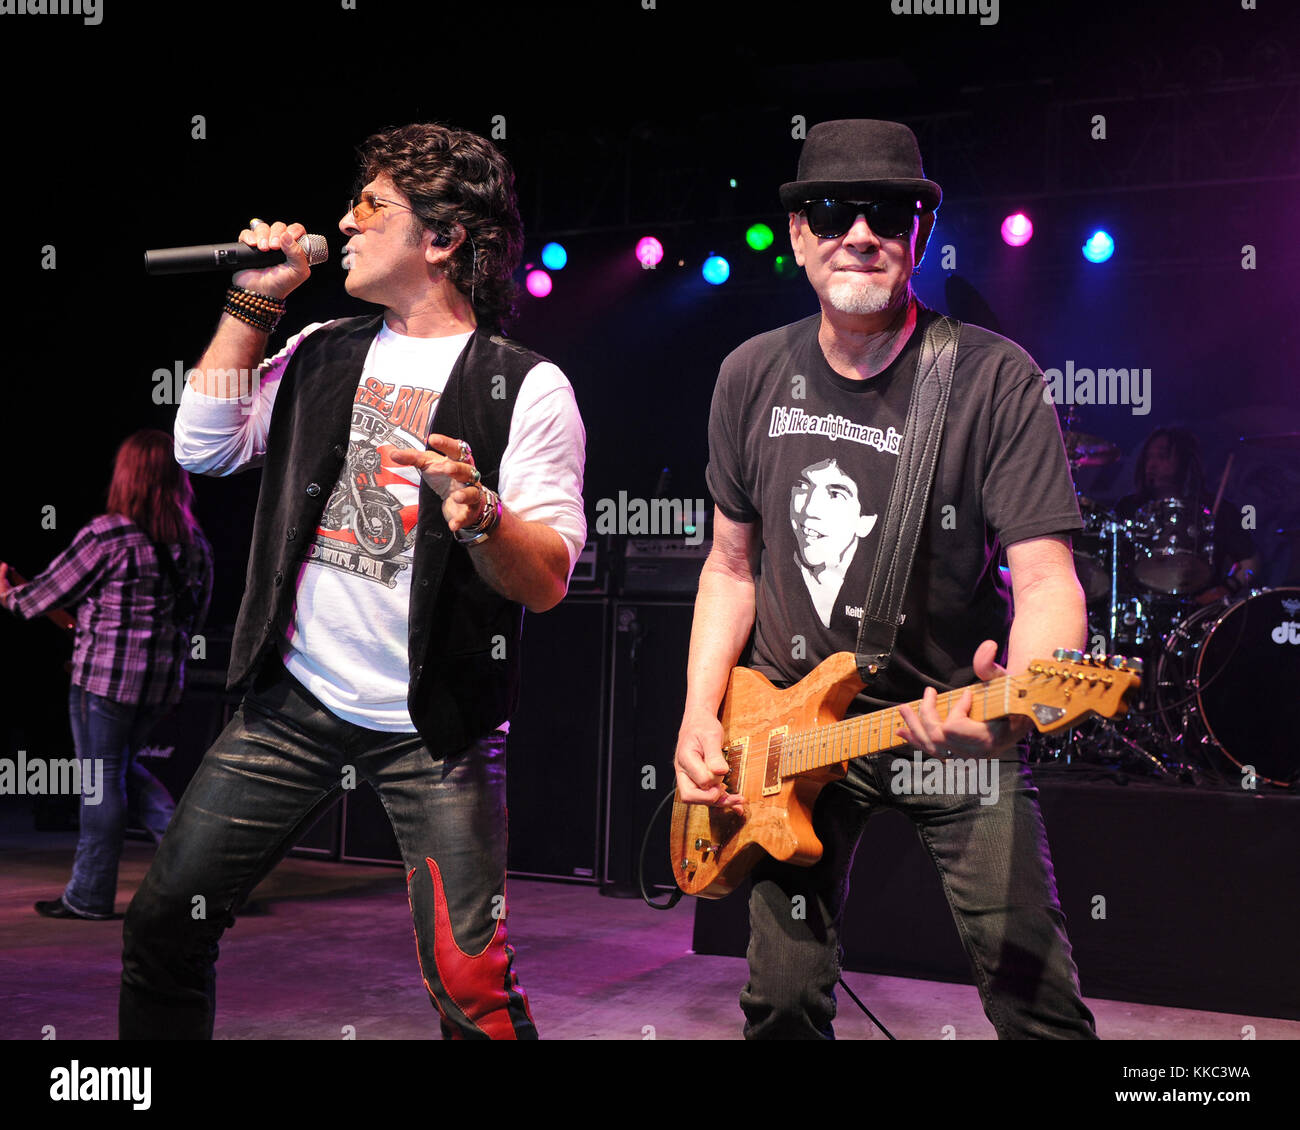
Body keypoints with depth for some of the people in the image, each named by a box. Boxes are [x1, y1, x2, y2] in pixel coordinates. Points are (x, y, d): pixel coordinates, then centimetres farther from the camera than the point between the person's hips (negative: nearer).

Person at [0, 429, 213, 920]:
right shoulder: (194, 542, 5)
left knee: (100, 777, 4)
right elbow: (196, 616, 14)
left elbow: (51, 590, -3)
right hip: (164, 678, 6)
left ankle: (89, 894, 12)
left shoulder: (108, 534, -13)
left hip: (105, 675, -6)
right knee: (124, 767, 21)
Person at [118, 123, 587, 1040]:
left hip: (433, 728, -5)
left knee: (470, 983, -10)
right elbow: (206, 447, 6)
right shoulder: (323, 354, 11)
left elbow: (548, 583, -12)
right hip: (296, 700, 5)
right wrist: (250, 305, 3)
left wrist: (480, 514, -34)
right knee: (165, 922, 8)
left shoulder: (526, 387, -7)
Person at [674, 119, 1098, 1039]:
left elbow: (1046, 576, -18)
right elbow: (733, 565, 9)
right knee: (785, 1003, 7)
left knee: (1038, 1000, -4)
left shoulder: (995, 379, -13)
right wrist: (701, 715, -3)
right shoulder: (752, 377, 0)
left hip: (952, 721, -3)